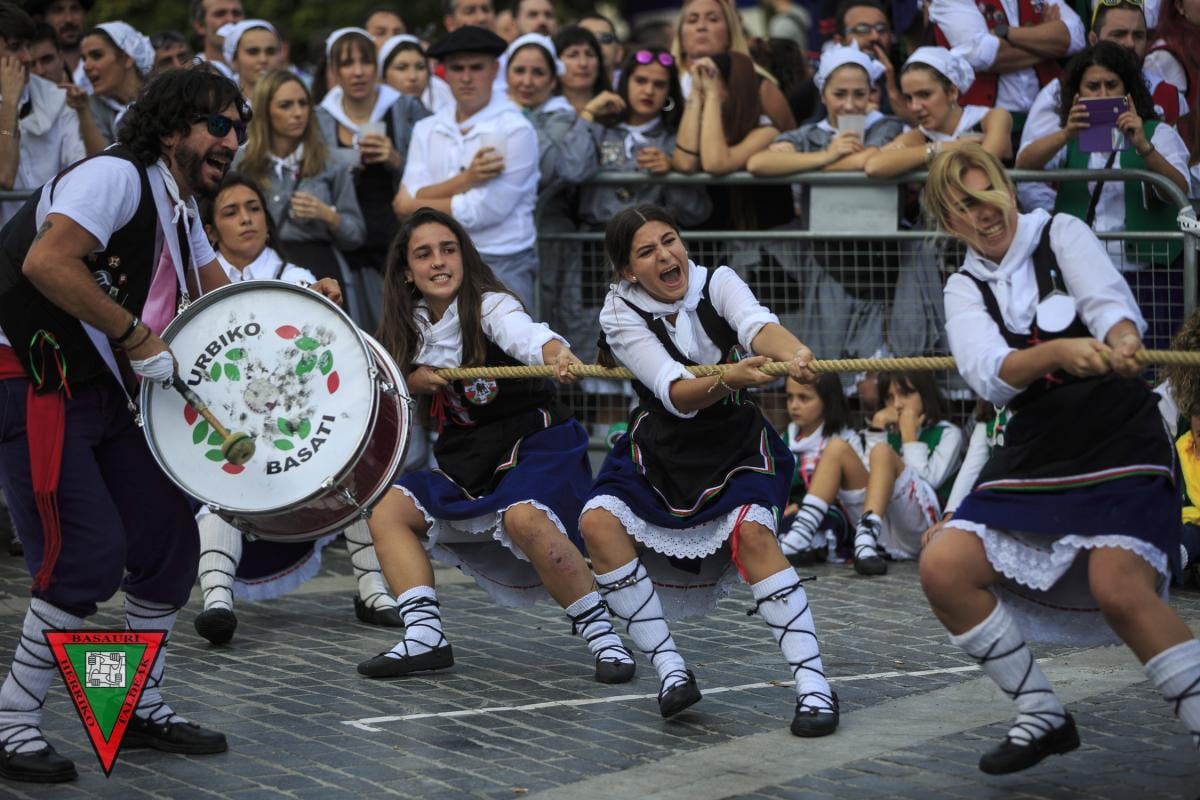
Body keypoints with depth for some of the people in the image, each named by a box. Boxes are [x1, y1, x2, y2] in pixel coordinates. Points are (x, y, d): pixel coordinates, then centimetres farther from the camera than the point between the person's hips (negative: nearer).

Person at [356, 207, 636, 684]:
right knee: (387, 509, -6)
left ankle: (603, 637, -22)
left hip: (536, 443, -8)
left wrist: (558, 356, -61)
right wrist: (415, 380, -5)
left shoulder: (490, 307, -15)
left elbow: (529, 335, -37)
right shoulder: (411, 329, 6)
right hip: (468, 460, 8)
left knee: (525, 518, -35)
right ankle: (423, 637, -10)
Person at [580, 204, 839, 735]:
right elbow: (676, 395, -26)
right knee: (599, 521, -22)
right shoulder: (620, 315, -13)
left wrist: (792, 352, -58)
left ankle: (814, 686, -26)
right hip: (660, 447, 1)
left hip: (736, 442, -1)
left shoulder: (717, 284, -11)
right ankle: (671, 671, -15)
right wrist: (727, 381, -48)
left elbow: (756, 325, -34)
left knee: (752, 531, -27)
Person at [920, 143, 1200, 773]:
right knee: (943, 569, -8)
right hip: (1035, 457, 5)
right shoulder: (965, 289, 4)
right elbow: (990, 376, -16)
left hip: (1123, 447, -5)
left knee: (1119, 590, -26)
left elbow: (1110, 302, -21)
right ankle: (1044, 718, 6)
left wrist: (1119, 342, -46)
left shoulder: (1062, 234, -3)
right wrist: (1056, 352, -36)